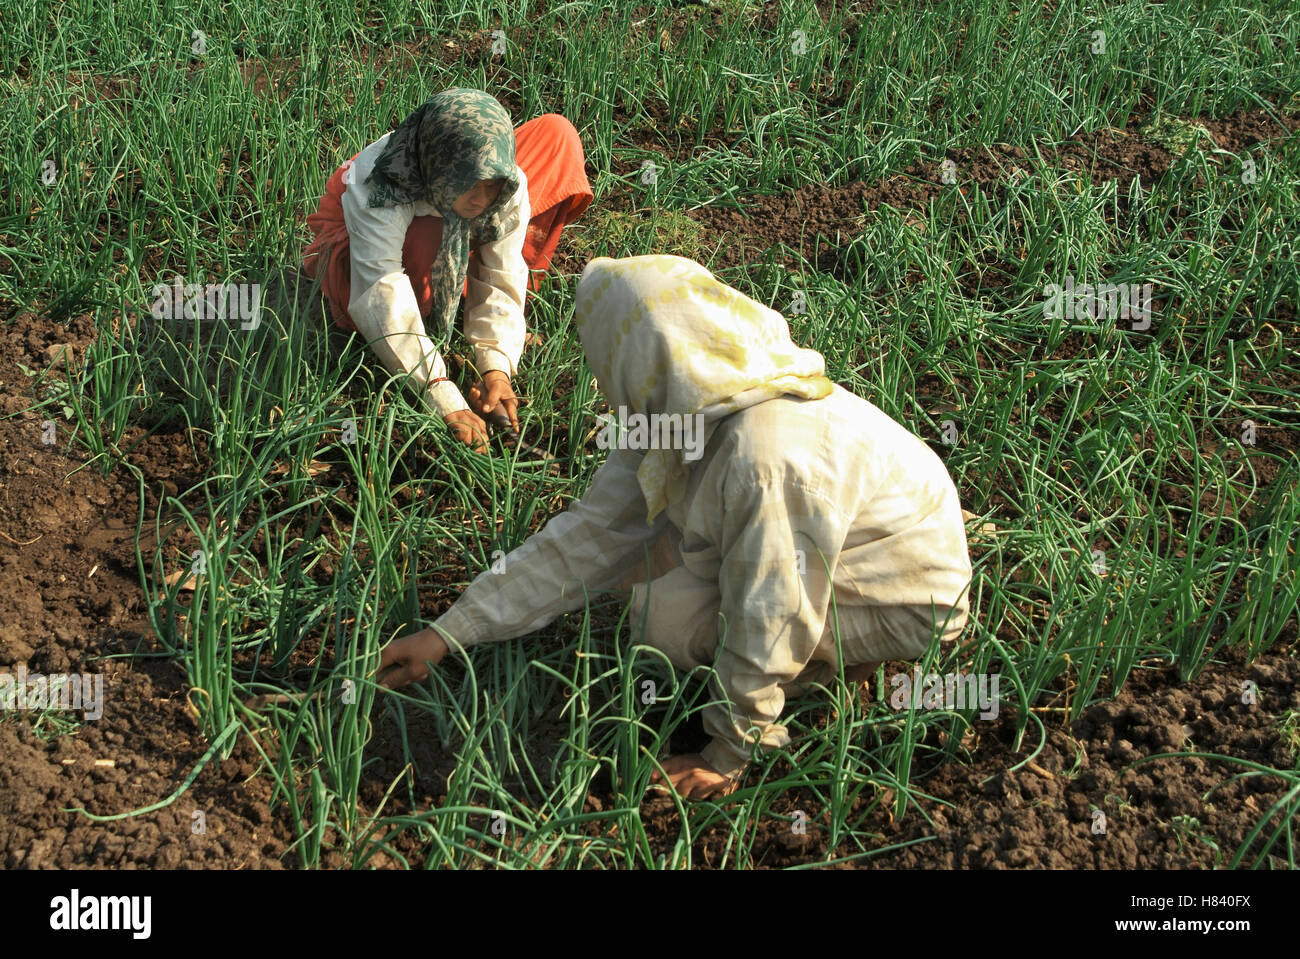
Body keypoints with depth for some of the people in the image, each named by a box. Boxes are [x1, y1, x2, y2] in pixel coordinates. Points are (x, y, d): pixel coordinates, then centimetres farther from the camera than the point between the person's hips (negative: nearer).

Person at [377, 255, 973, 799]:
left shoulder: (767, 456, -38)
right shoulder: (682, 413, -9)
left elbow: (764, 621, -29)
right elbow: (591, 534, -5)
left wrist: (727, 758, -14)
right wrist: (449, 632, -8)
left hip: (908, 604, -9)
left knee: (667, 617, -19)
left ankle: (840, 657, 1)